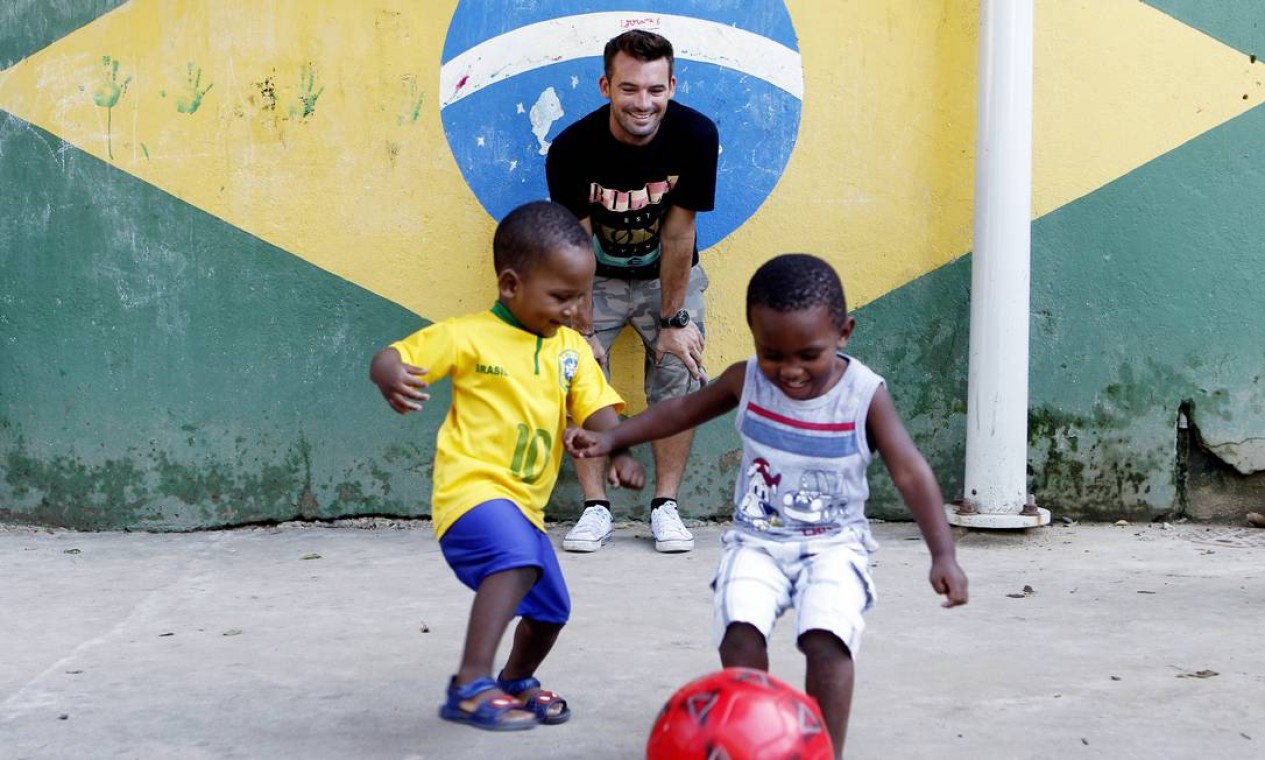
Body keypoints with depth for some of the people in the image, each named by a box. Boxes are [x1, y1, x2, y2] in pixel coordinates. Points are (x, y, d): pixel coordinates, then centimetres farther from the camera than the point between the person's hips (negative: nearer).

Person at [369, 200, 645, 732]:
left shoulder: (571, 348, 8)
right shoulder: (468, 336, -8)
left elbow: (597, 409, 4)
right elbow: (388, 359, -8)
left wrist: (620, 453, -17)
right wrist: (390, 379, -32)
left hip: (525, 504, 8)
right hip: (472, 489, -7)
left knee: (550, 609, 19)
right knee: (516, 557, -36)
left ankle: (516, 682, 50)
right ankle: (470, 687, -34)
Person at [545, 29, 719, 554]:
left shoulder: (695, 136, -25)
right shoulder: (572, 149, -27)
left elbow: (678, 235, -18)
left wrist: (672, 321, -13)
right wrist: (583, 330, -17)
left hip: (667, 276, 1)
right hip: (596, 278, 0)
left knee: (680, 378, -7)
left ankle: (665, 506, 4)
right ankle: (595, 508, 0)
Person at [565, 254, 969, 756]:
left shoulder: (865, 395, -12)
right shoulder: (746, 380, -4)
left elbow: (911, 473, -15)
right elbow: (681, 411, 13)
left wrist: (942, 554, -24)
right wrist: (610, 439, 9)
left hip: (834, 543, -2)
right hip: (756, 540, 2)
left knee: (826, 638, -25)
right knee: (740, 630, -22)